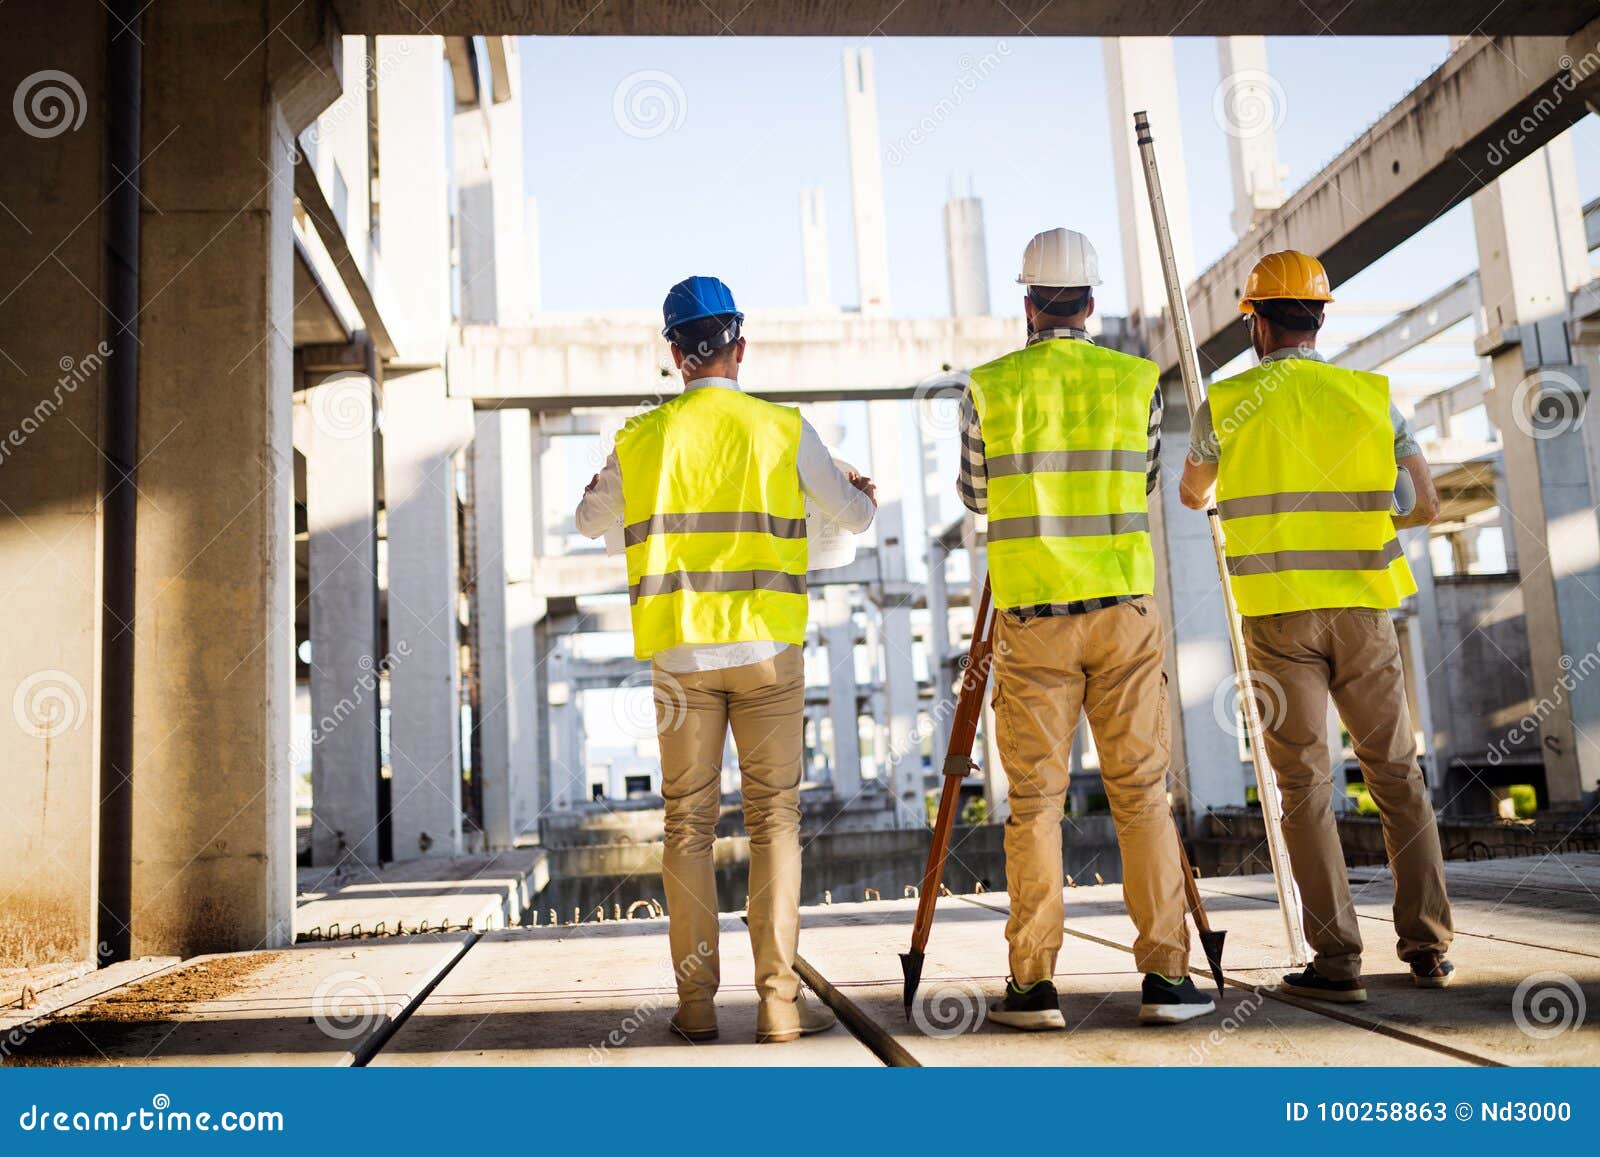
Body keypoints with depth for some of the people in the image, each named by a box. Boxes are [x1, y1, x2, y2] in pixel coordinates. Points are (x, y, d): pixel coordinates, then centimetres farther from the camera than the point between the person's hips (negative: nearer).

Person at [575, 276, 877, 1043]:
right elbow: (854, 517, 11)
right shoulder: (783, 430, -1)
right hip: (765, 648, -1)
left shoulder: (642, 439, 4)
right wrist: (864, 492, 36)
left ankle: (696, 1003, 7)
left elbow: (589, 523, 21)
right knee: (773, 819, 2)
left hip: (680, 654, 2)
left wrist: (602, 486, 44)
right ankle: (778, 1000, -1)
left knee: (689, 823, 6)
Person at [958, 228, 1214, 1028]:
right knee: (1141, 793, 7)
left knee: (1035, 799, 4)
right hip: (1122, 610, 1)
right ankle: (1165, 974, 7)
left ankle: (1033, 984, 5)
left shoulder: (989, 387, 0)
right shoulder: (1137, 381, 4)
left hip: (1031, 618, -1)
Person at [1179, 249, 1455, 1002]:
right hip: (1361, 608, 2)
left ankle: (1336, 960, 0)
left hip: (1278, 613, -2)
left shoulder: (1224, 405, -1)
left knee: (1305, 783, 2)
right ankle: (1427, 946, 12)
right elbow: (1427, 506, 6)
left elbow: (1192, 497, 16)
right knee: (1397, 775, 12)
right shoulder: (1371, 396, 4)